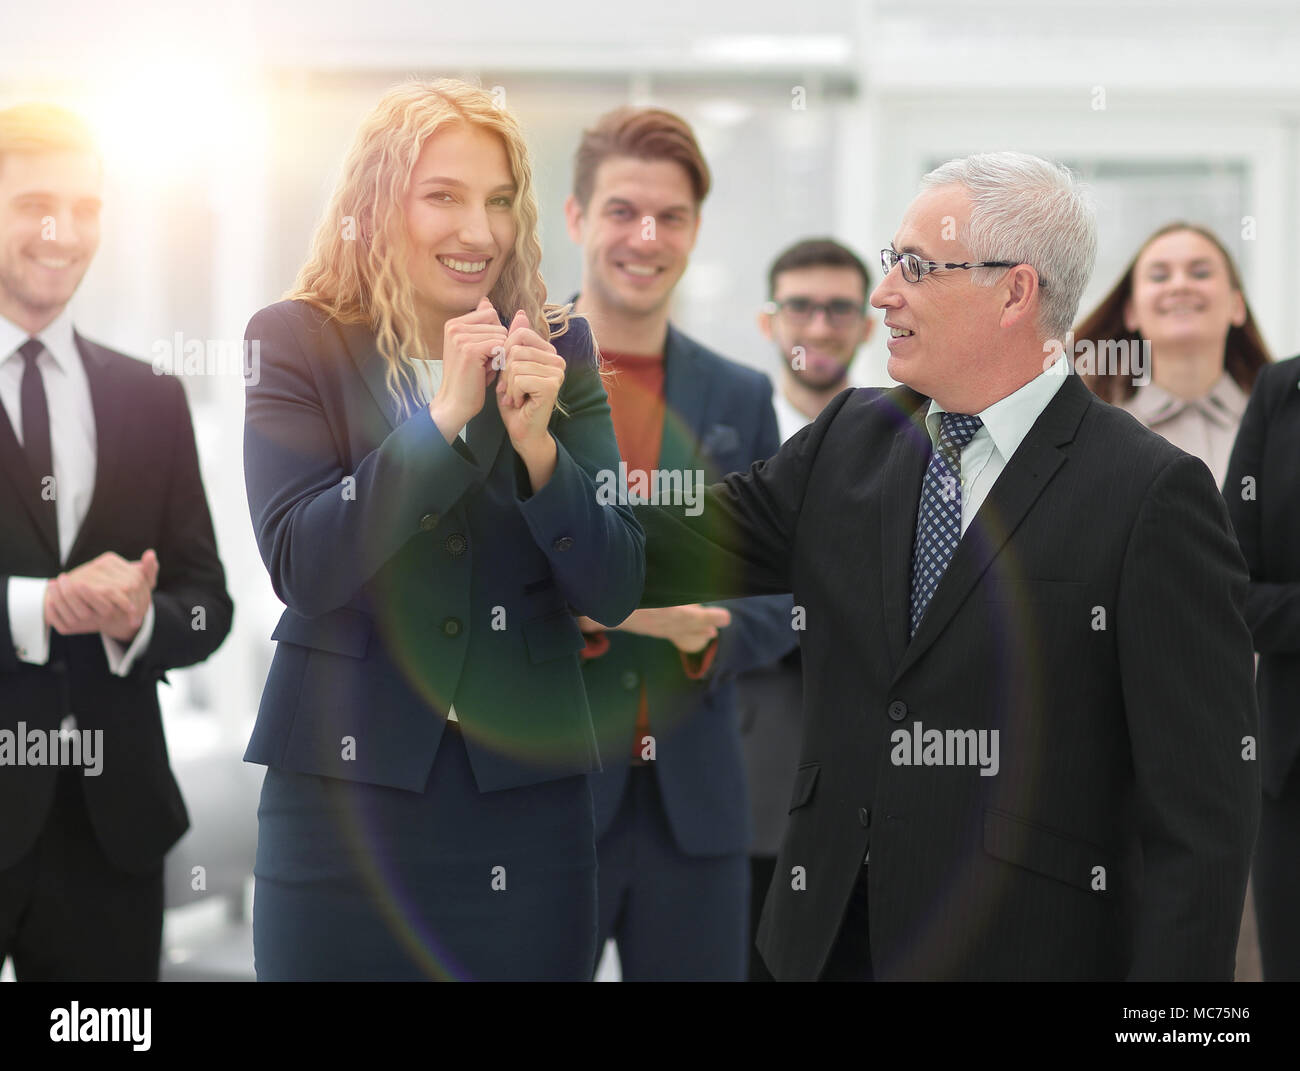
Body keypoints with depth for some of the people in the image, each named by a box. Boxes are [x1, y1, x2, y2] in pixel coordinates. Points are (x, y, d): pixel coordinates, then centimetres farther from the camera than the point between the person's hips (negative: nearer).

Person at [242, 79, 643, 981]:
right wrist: (444, 417, -19)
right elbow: (302, 567, -14)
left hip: (527, 794, 2)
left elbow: (615, 592, 0)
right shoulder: (298, 343, -2)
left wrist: (537, 444, -16)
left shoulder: (557, 348, 4)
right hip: (348, 781, -2)